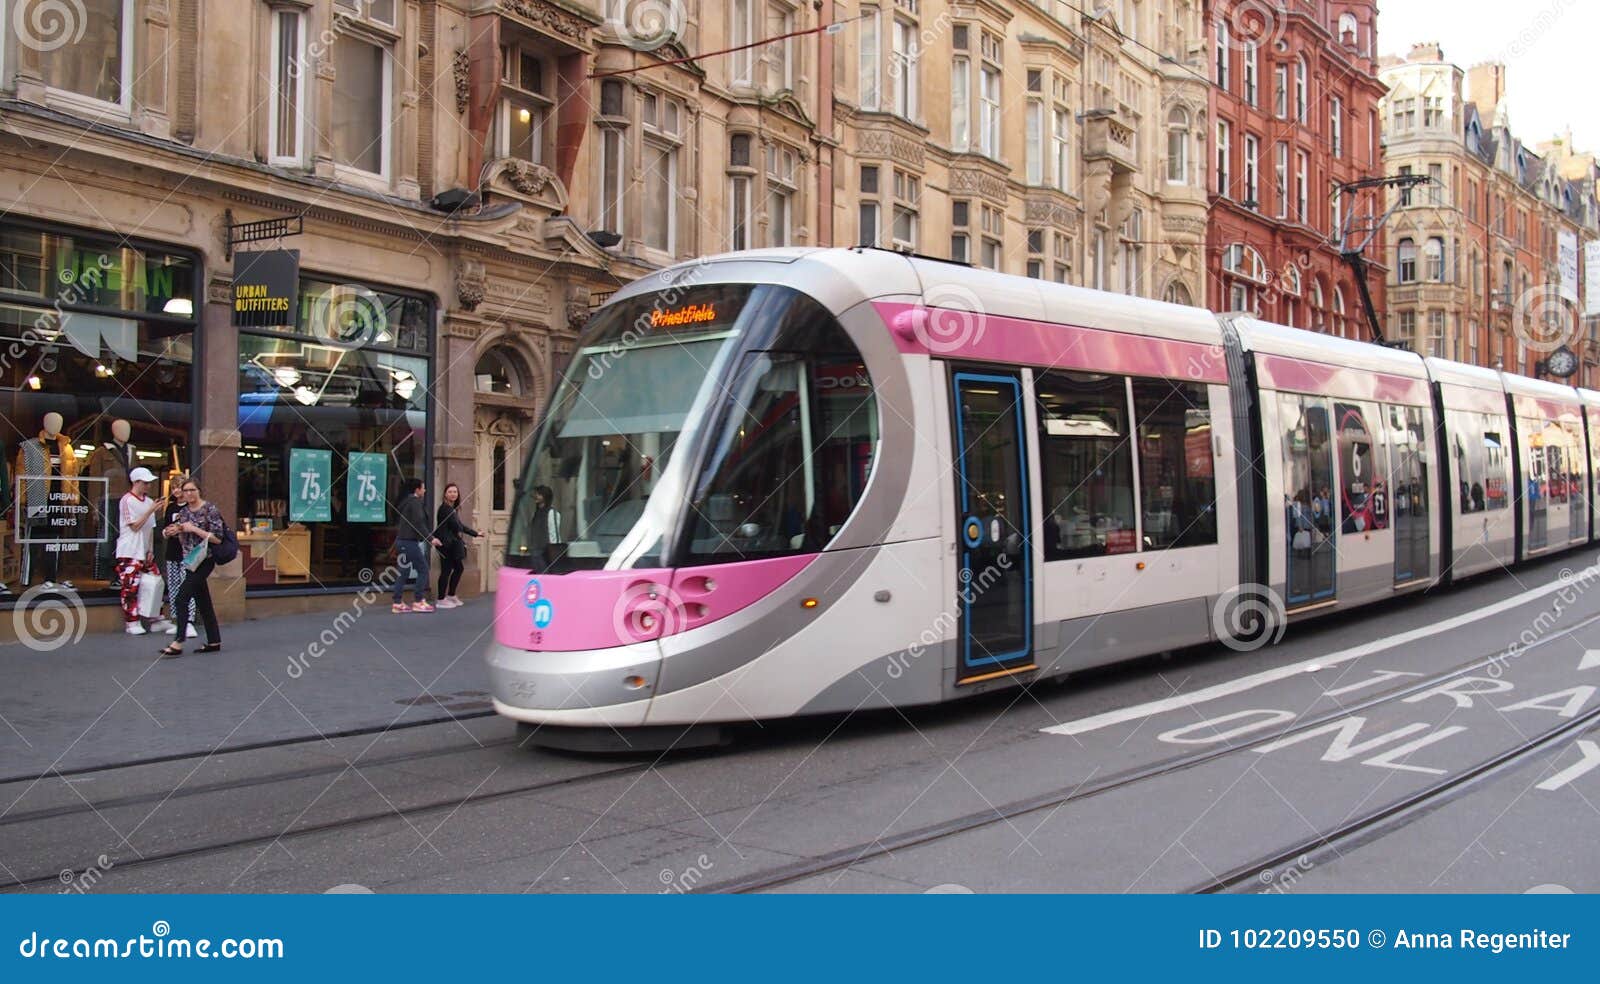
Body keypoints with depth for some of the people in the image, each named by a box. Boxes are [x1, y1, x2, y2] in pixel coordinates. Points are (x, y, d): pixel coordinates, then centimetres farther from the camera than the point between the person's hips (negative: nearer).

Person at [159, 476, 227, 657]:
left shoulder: (209, 509, -9)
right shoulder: (183, 512, 12)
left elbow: (217, 538, -13)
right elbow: (183, 541, 19)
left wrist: (194, 529, -16)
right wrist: (178, 531, -2)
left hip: (204, 560, -8)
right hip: (190, 561, 8)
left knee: (182, 598, -15)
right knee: (202, 602, 9)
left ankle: (178, 643, -15)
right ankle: (214, 642, 15)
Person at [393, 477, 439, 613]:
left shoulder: (405, 502, 17)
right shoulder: (415, 502, -11)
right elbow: (418, 523, -19)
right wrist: (430, 538, -18)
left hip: (401, 540, 9)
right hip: (410, 541, -9)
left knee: (403, 572, 10)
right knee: (423, 570, -3)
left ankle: (398, 603, 10)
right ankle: (419, 602, -2)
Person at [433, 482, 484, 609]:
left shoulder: (453, 508, 16)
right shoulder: (445, 508, -14)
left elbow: (460, 525, 24)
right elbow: (456, 526, -18)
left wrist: (475, 534, 29)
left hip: (453, 544, 10)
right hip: (446, 544, -10)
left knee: (459, 568, 15)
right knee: (446, 570, -5)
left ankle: (451, 595, 26)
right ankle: (441, 599, 2)